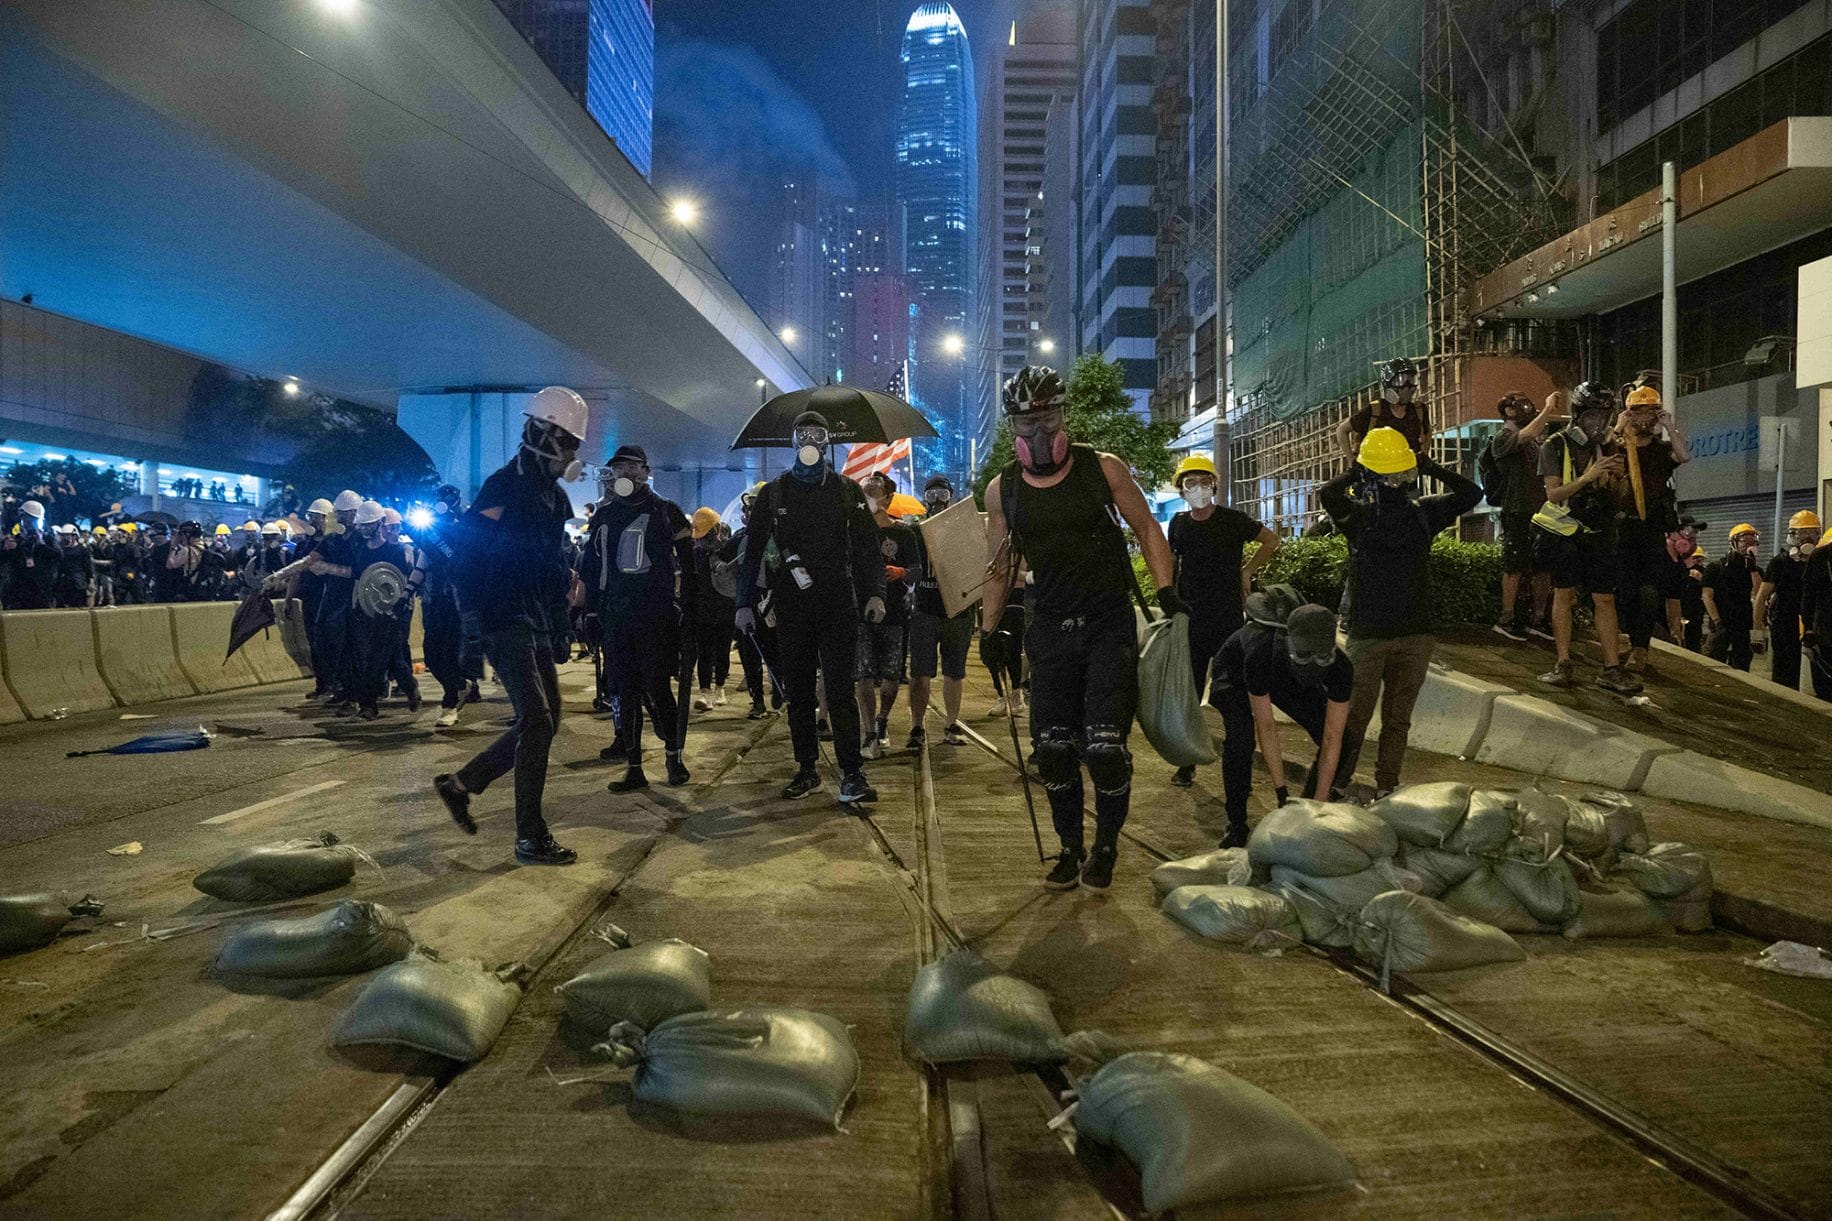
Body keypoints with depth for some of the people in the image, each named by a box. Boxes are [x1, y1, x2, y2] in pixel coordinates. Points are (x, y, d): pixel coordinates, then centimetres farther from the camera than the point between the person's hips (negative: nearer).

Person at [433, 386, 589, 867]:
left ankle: (459, 783, 26)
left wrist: (563, 591, 9)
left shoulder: (553, 494, 15)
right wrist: (473, 621, -21)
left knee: (542, 721, 11)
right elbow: (467, 552, -18)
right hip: (506, 623, -9)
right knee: (537, 721, -11)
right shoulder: (504, 487, -12)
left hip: (537, 623, 9)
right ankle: (530, 839, -3)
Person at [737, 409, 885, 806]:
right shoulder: (774, 492, 10)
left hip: (838, 605, -2)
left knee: (840, 688, -9)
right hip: (791, 606, 2)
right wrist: (746, 603, 4)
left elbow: (867, 545, 6)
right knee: (798, 691, 7)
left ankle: (852, 773, -8)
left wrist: (874, 592, -8)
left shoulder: (846, 490, 8)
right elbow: (753, 550, 11)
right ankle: (806, 769, 17)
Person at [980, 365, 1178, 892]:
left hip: (1109, 624, -3)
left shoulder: (1102, 469, -4)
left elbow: (1146, 529, 5)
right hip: (1051, 629, 3)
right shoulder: (1002, 489, 3)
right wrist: (989, 630, 9)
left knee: (1105, 748, -9)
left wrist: (1166, 590, -6)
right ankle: (1070, 848, 23)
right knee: (1052, 749, 2)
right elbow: (998, 566, 13)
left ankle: (1106, 848, 16)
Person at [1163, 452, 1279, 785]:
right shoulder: (1179, 522, 7)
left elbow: (1271, 540, 10)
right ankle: (1187, 764, 13)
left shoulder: (1231, 520, -3)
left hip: (1228, 620, -3)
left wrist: (1247, 570, 6)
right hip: (1189, 621, 3)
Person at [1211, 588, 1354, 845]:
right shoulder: (1260, 656, -45)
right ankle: (1236, 825, -14)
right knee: (1240, 736, -30)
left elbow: (1332, 739, -29)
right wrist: (1282, 794, -32)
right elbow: (1266, 728, -35)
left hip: (1287, 677, 4)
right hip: (1235, 670, -4)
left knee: (1342, 738, -12)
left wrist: (1320, 800, -29)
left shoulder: (1340, 668, -35)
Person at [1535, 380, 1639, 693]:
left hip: (1599, 533, 3)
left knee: (1605, 599, -1)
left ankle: (1612, 668, 1)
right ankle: (1563, 664, 3)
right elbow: (1553, 494, -11)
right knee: (1564, 594, -1)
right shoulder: (1555, 446, -2)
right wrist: (1588, 477, -24)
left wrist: (1619, 475, -11)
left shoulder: (1605, 446, 9)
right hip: (1565, 531, -3)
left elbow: (1620, 496, 10)